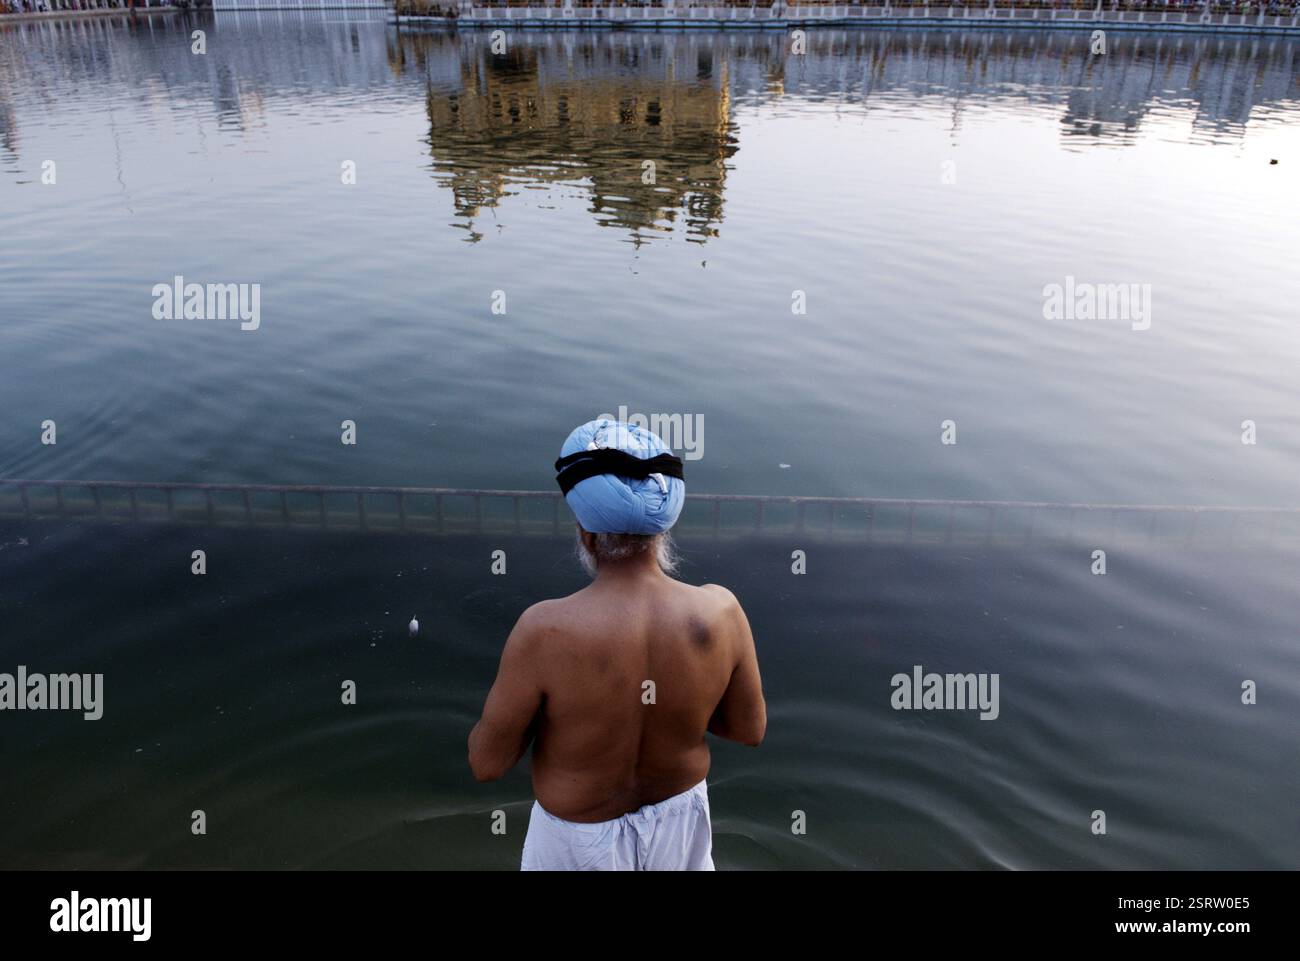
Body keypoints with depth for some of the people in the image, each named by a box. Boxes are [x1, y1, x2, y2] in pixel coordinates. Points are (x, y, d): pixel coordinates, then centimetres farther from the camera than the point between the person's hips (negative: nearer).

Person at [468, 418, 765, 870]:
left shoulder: (546, 631, -33)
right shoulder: (720, 610, -24)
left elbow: (487, 761, -20)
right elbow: (750, 728, -8)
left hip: (582, 838, -2)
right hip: (680, 818, 2)